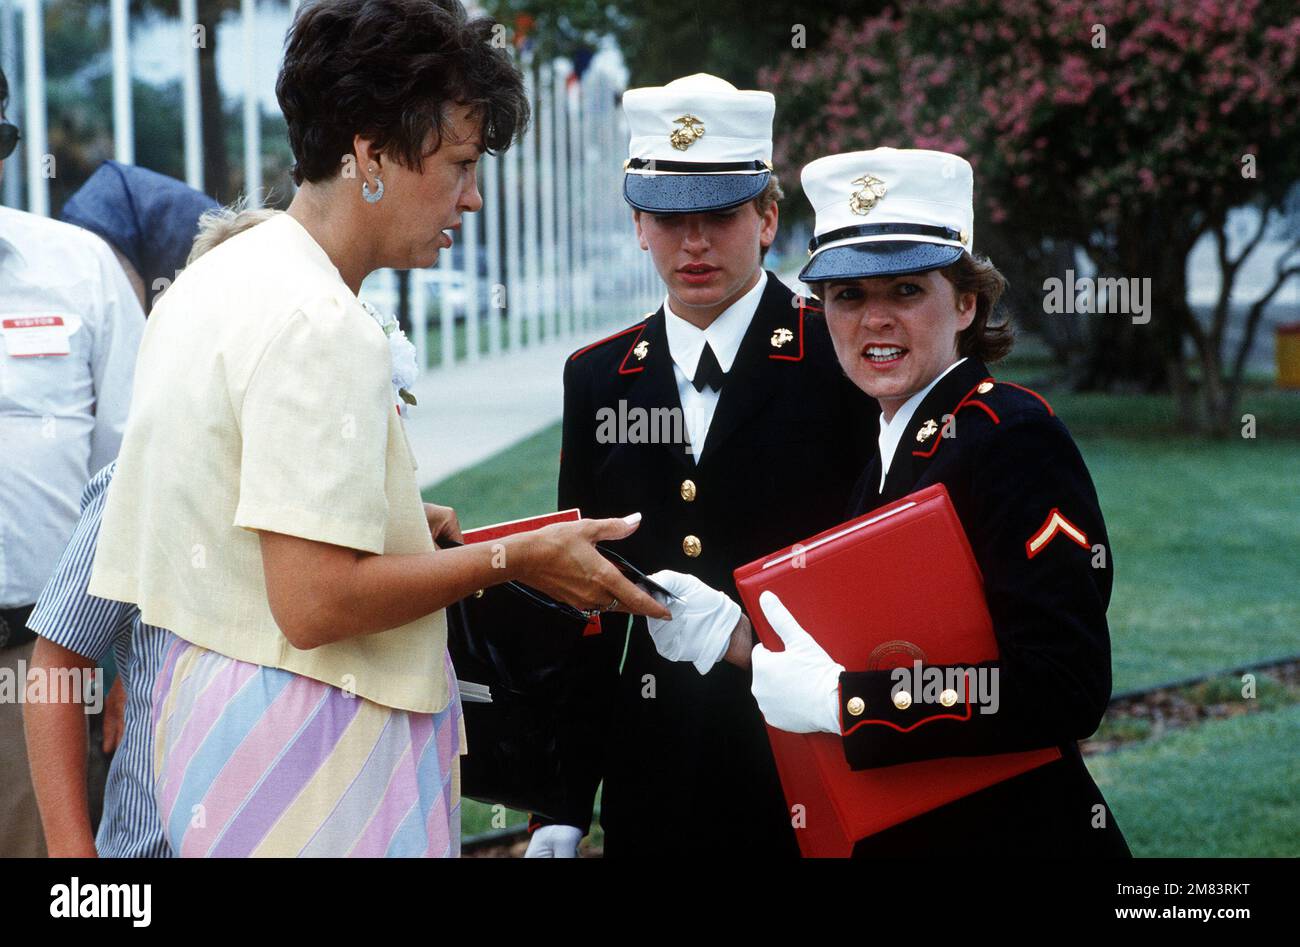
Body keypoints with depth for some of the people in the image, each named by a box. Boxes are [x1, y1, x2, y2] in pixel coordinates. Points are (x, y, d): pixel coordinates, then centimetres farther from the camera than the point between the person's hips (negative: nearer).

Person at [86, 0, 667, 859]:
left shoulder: (213, 281, 11)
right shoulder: (320, 325, -20)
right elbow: (315, 604, -24)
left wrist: (398, 523, 15)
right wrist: (515, 558, -14)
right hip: (302, 743, -10)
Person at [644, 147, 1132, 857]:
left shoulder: (1013, 435, -16)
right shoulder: (890, 454, 10)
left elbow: (1065, 692, -24)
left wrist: (839, 699, -23)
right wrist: (731, 633, -2)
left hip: (1013, 836, -8)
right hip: (903, 836, 8)